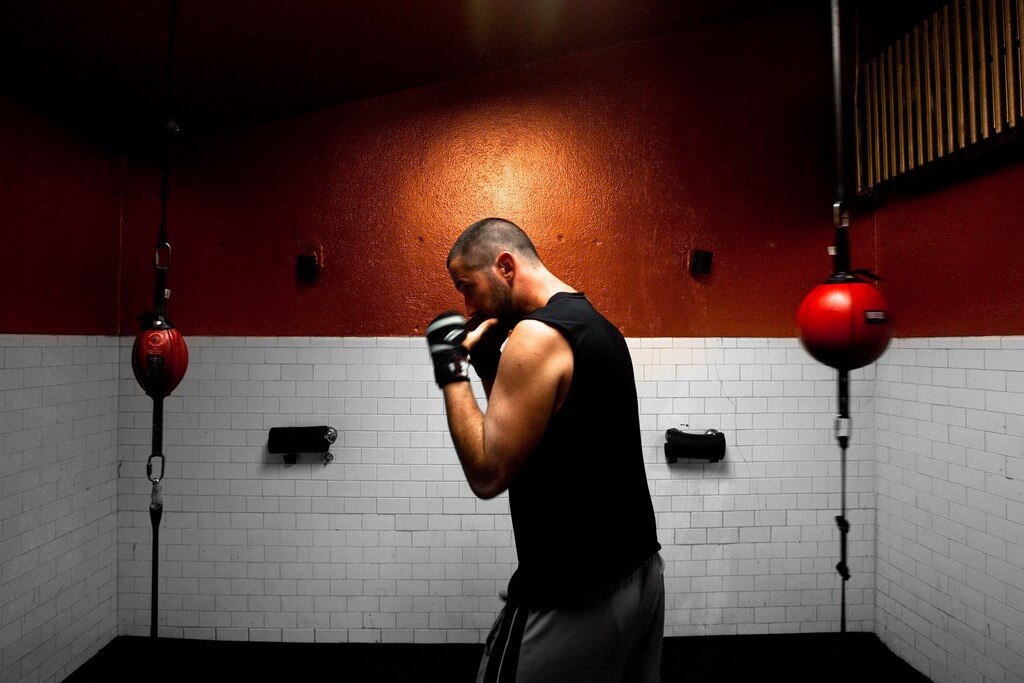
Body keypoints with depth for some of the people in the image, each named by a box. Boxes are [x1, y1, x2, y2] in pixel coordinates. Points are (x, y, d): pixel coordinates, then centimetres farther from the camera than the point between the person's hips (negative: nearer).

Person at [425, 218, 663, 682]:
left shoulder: (538, 334, -20)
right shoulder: (598, 327, 10)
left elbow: (488, 473, -19)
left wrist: (452, 374, -10)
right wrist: (489, 367, 8)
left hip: (575, 599, -9)